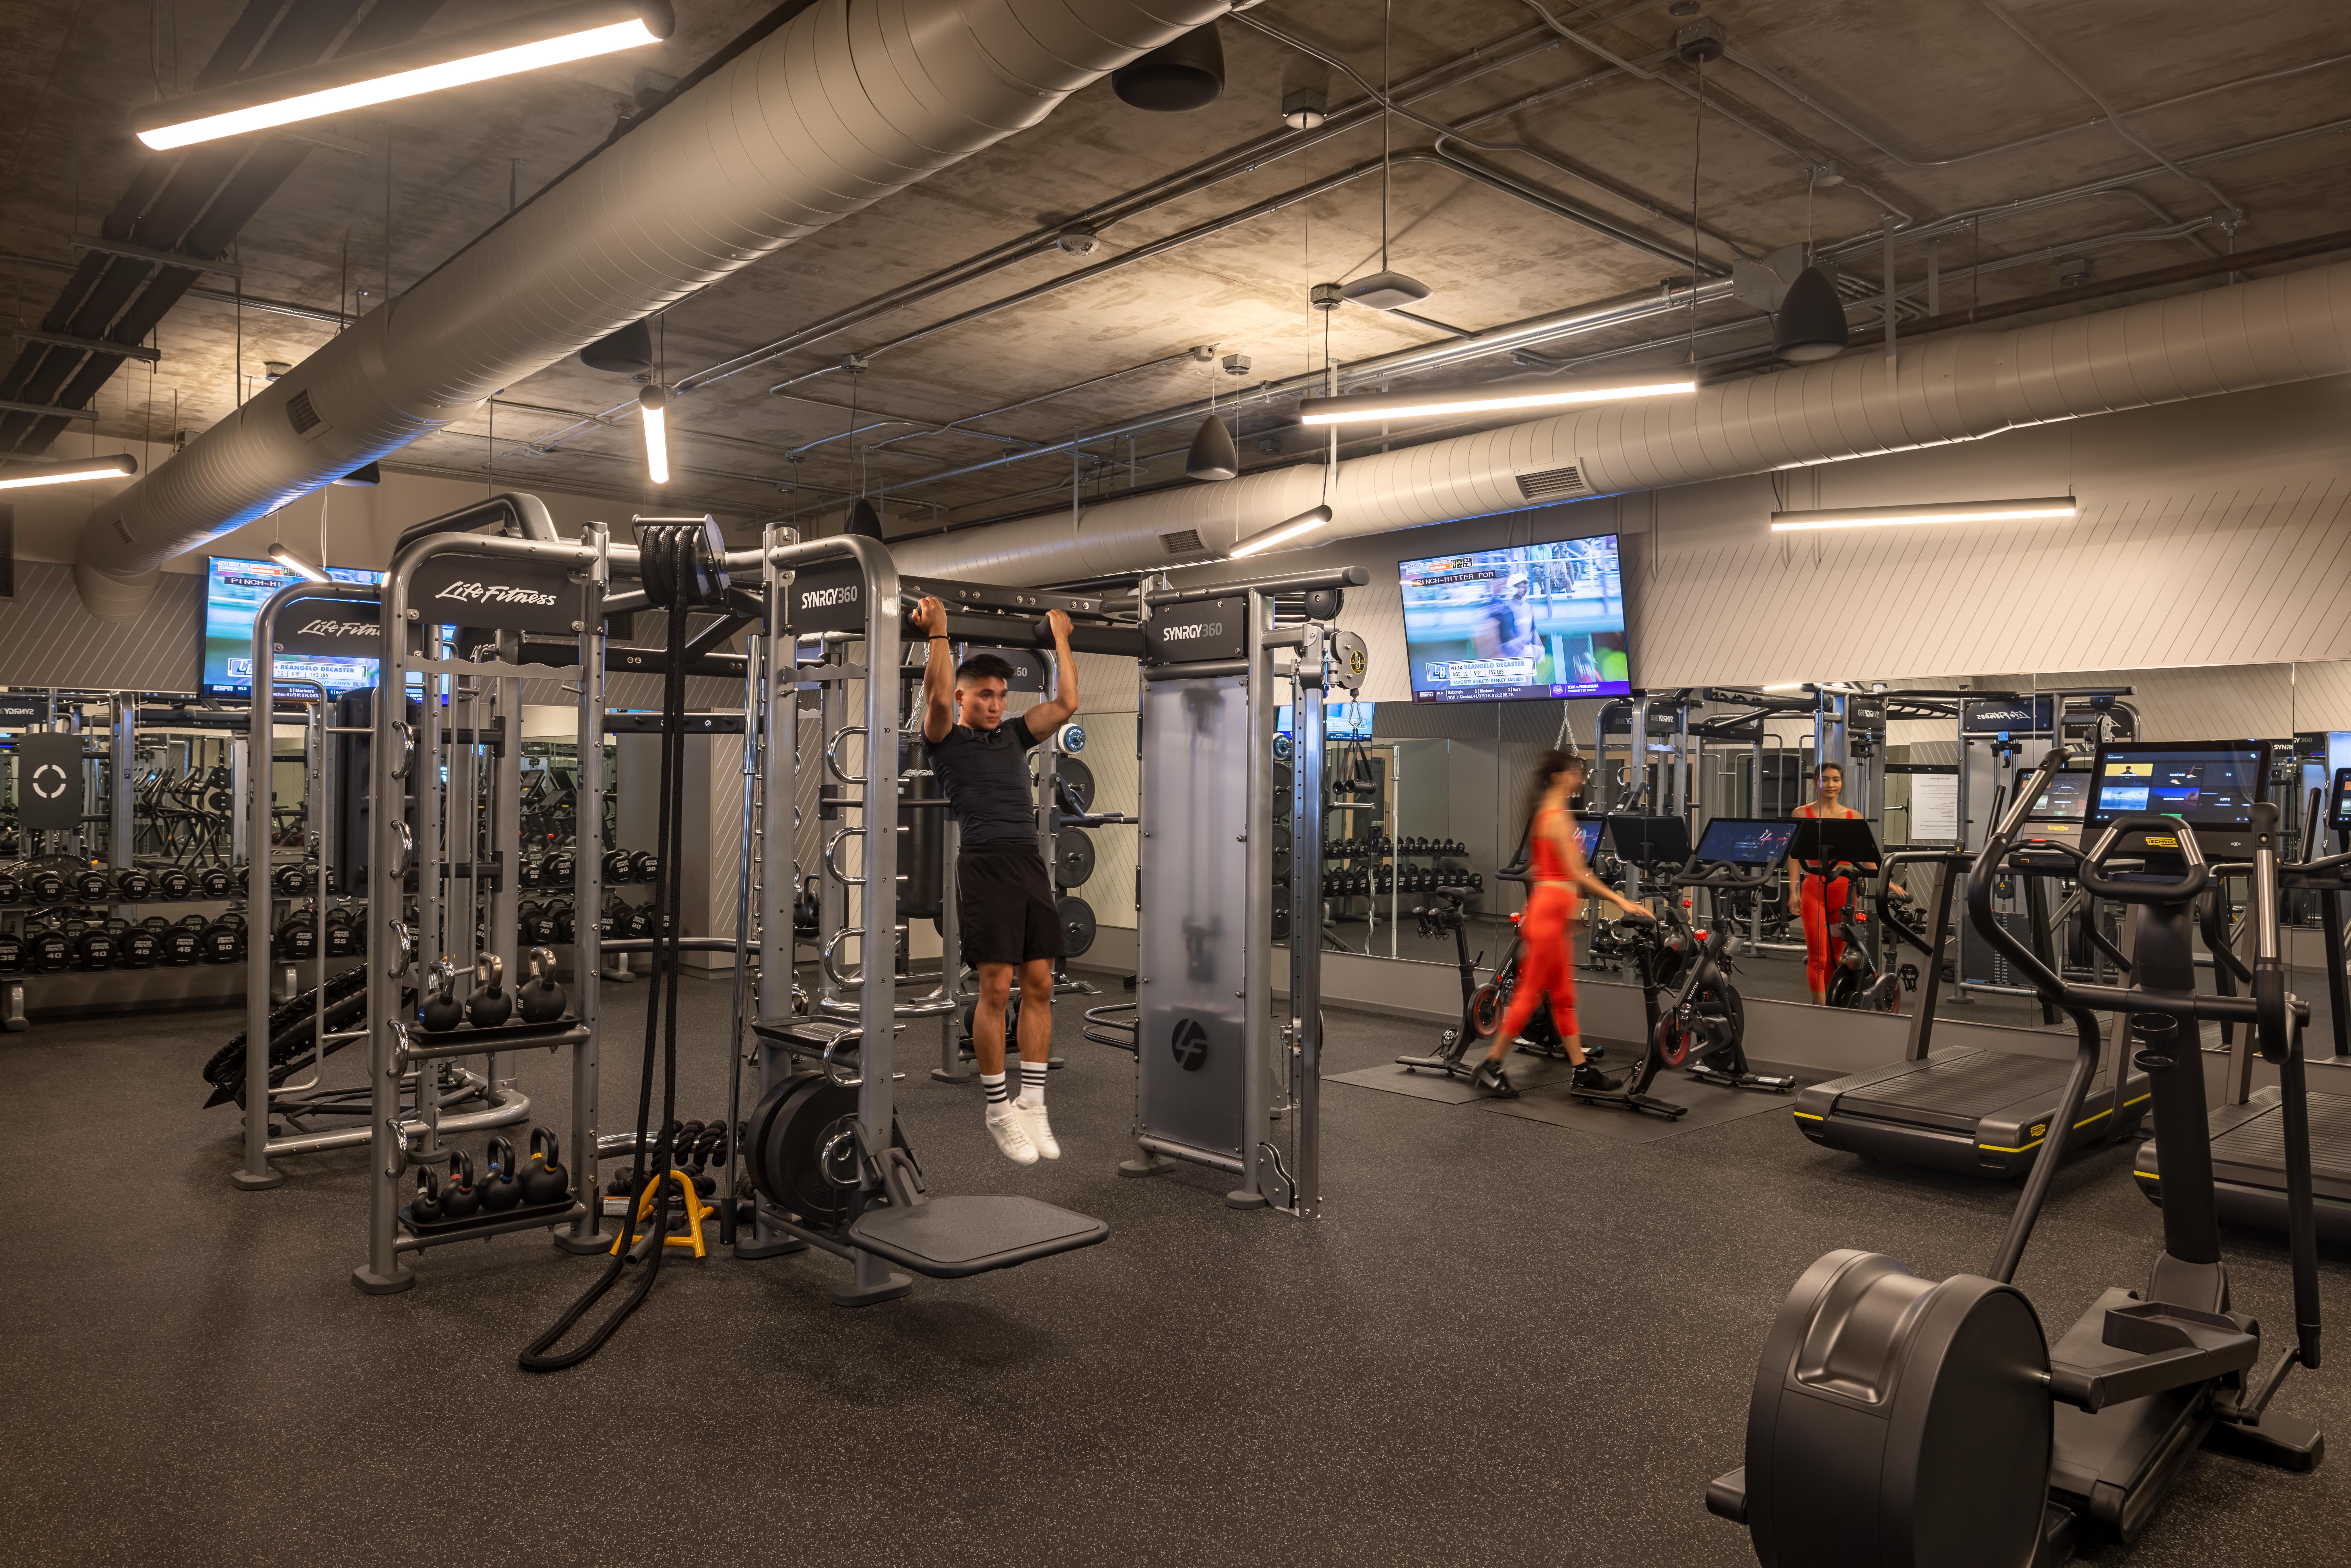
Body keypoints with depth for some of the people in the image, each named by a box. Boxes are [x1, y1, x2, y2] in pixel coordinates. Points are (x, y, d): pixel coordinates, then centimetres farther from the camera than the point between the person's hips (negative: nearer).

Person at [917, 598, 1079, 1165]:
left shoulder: (1014, 736, 21)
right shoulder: (947, 740, 5)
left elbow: (1065, 704, 14)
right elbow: (938, 698, -15)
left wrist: (1060, 639, 18)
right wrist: (938, 634, -13)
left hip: (1031, 864, 6)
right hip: (985, 864, -6)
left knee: (1039, 985, 4)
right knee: (996, 988, -6)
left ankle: (1032, 1104, 12)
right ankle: (1000, 1110, 6)